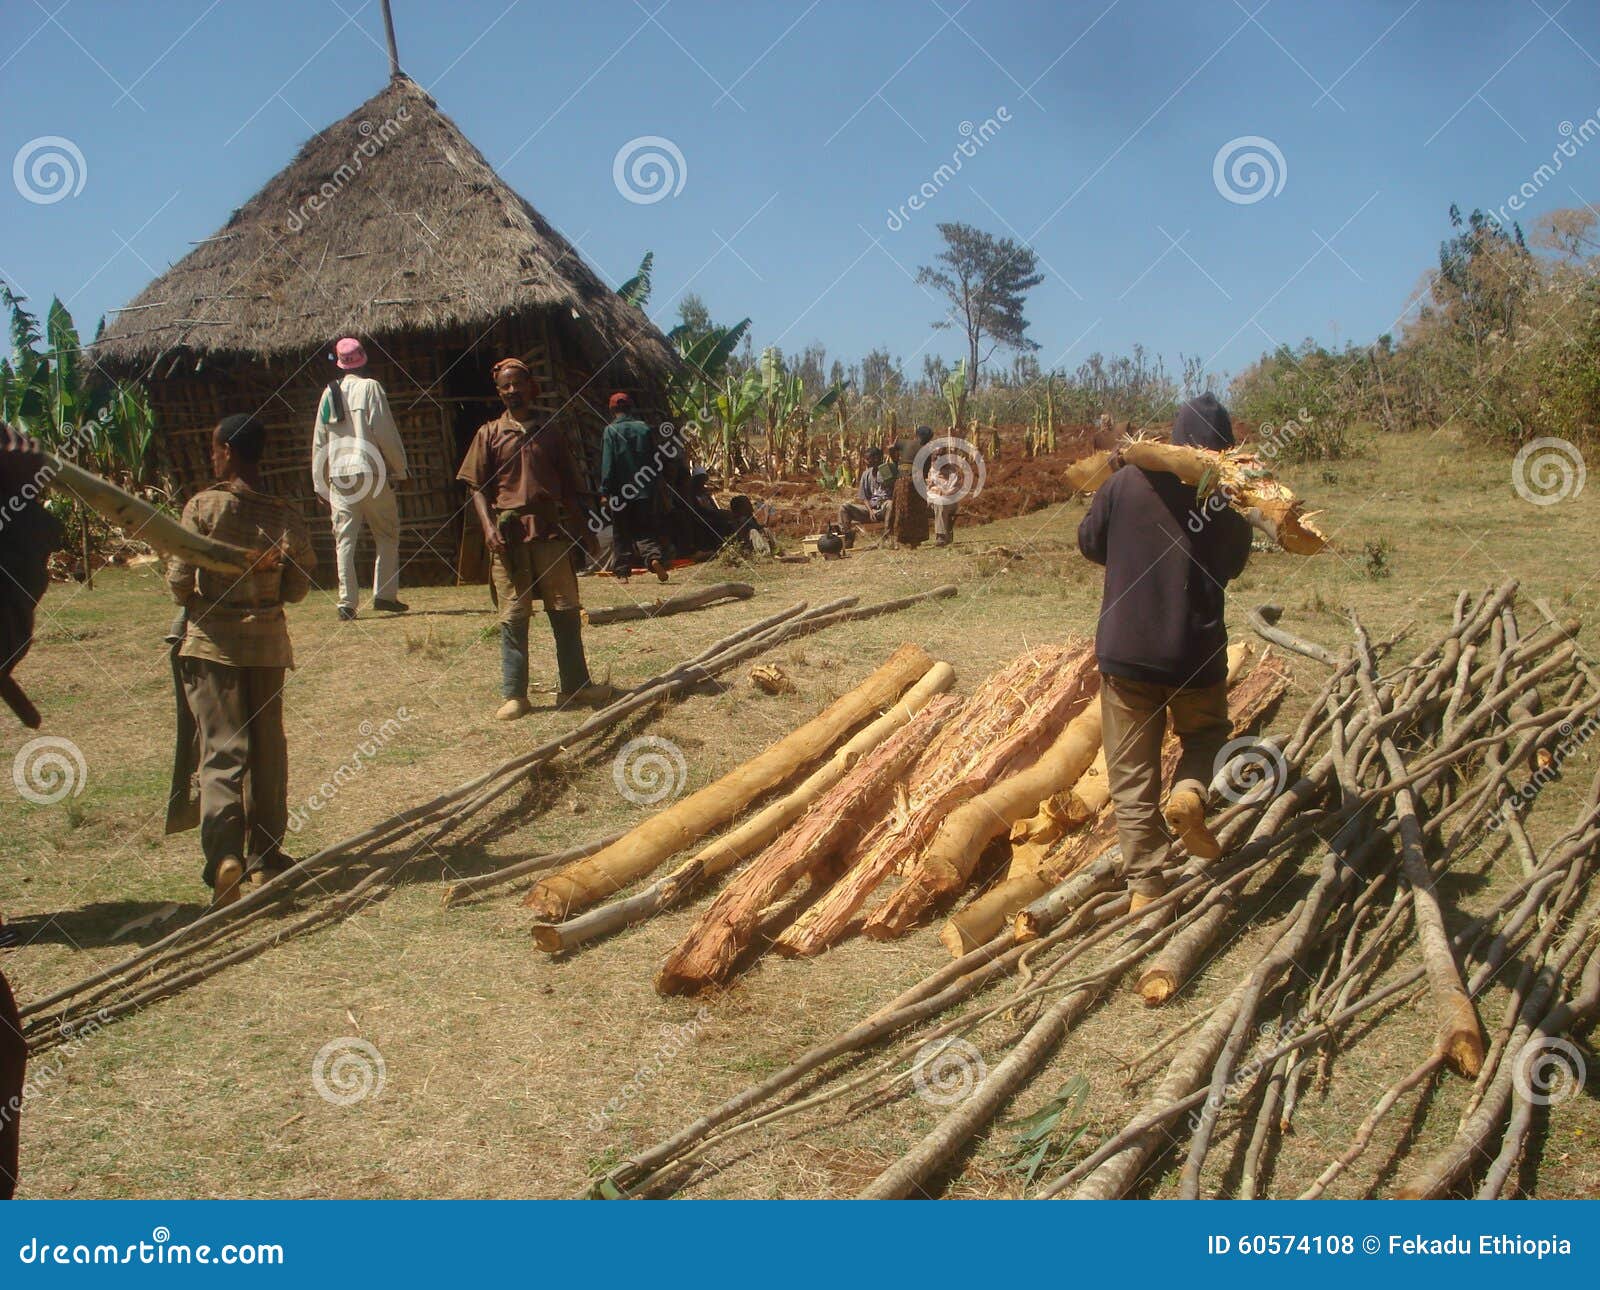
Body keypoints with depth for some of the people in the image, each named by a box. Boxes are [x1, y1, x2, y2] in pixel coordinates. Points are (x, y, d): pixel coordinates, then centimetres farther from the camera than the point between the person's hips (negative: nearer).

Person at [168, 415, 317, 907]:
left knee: (222, 750, -3)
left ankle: (224, 855, -19)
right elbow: (297, 589, 2)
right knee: (268, 747, 13)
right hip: (268, 641, 3)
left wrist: (197, 603, 11)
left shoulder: (203, 506, -9)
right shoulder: (286, 515, -1)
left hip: (212, 640, -2)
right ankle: (265, 856, 21)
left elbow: (179, 581, -10)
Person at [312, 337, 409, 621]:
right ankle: (384, 594, 3)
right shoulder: (370, 387, -2)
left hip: (338, 475, 4)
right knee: (387, 535, 7)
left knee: (345, 539, 3)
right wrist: (398, 469, 2)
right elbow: (385, 432, -8)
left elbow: (319, 441, 14)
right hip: (370, 471, -4)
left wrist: (321, 485, 19)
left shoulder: (329, 393, 12)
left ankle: (347, 602, -2)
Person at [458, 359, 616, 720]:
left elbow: (568, 485, 14)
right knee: (513, 616, 0)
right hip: (509, 533, -2)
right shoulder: (489, 433, 6)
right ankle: (514, 695, 5)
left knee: (566, 611, 5)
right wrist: (489, 527, -10)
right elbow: (478, 487, 3)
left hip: (550, 531, 2)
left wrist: (574, 527, 7)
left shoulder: (549, 433, 11)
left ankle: (575, 686, 13)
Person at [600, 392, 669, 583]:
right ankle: (654, 557, -18)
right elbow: (657, 460, 7)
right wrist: (656, 488, 14)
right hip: (645, 491, 2)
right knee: (645, 531, 8)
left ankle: (622, 572, 6)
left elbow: (607, 464, -9)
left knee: (621, 534, 8)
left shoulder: (611, 431, -5)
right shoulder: (644, 428, 4)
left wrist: (605, 491, -6)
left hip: (620, 491, -2)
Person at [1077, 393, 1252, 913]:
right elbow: (1231, 566, 9)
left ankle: (1145, 886, 9)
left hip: (1124, 654, 0)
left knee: (1132, 774, 9)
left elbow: (1090, 543, 6)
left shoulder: (1127, 483, -7)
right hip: (1197, 655, 0)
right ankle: (1190, 792, -3)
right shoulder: (1231, 503, -5)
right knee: (1206, 733, 27)